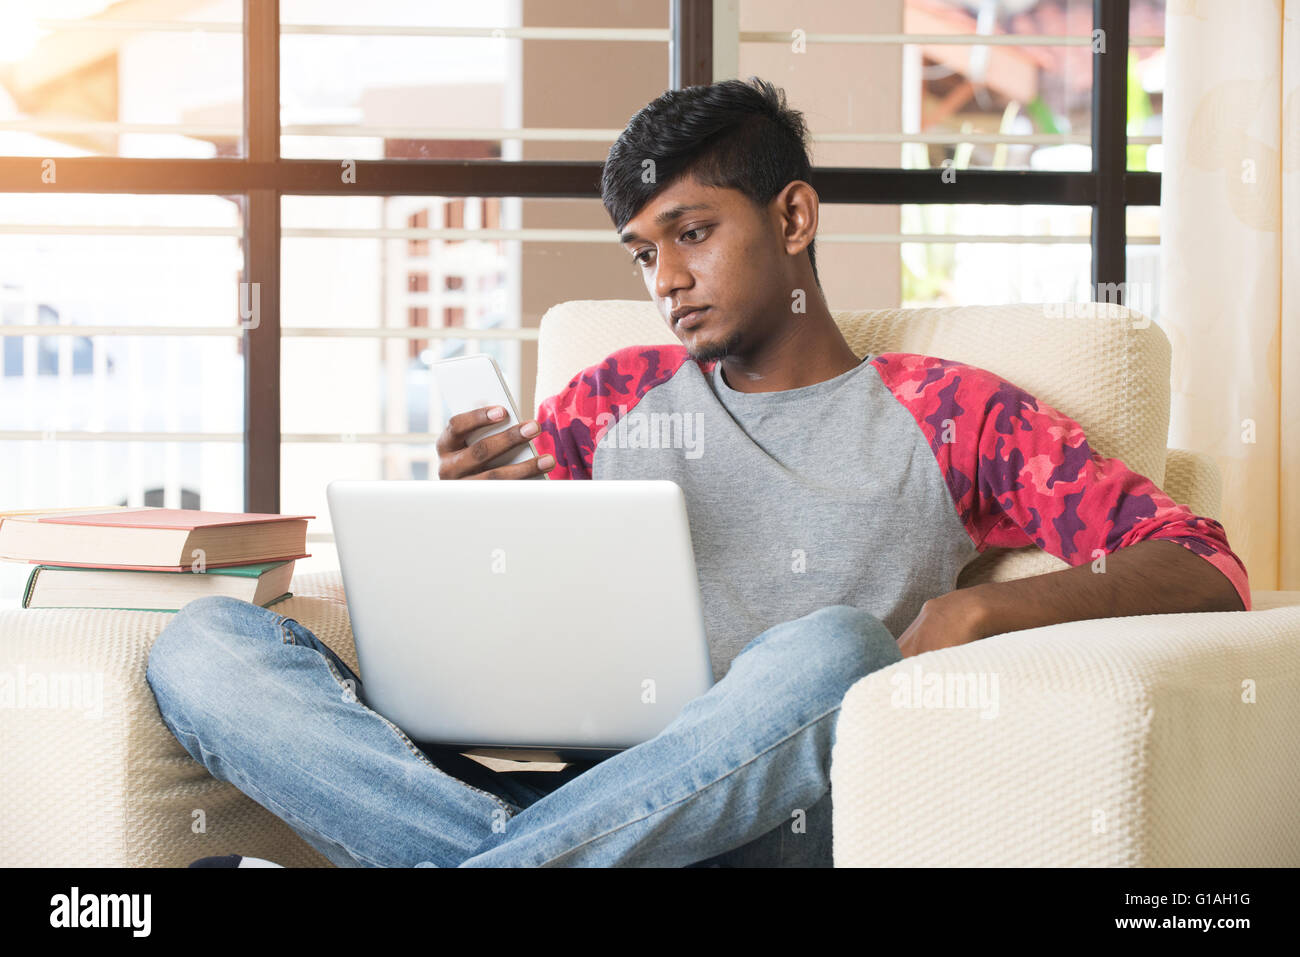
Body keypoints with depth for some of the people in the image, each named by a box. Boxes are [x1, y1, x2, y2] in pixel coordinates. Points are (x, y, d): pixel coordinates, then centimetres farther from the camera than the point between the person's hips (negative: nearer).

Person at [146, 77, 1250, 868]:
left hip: (761, 816, -3)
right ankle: (523, 864, -37)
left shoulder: (950, 415, 16)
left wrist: (982, 609, -12)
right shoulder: (610, 398, 27)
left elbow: (1207, 568, 7)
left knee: (835, 649, -38)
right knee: (206, 646, -18)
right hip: (549, 793, 3)